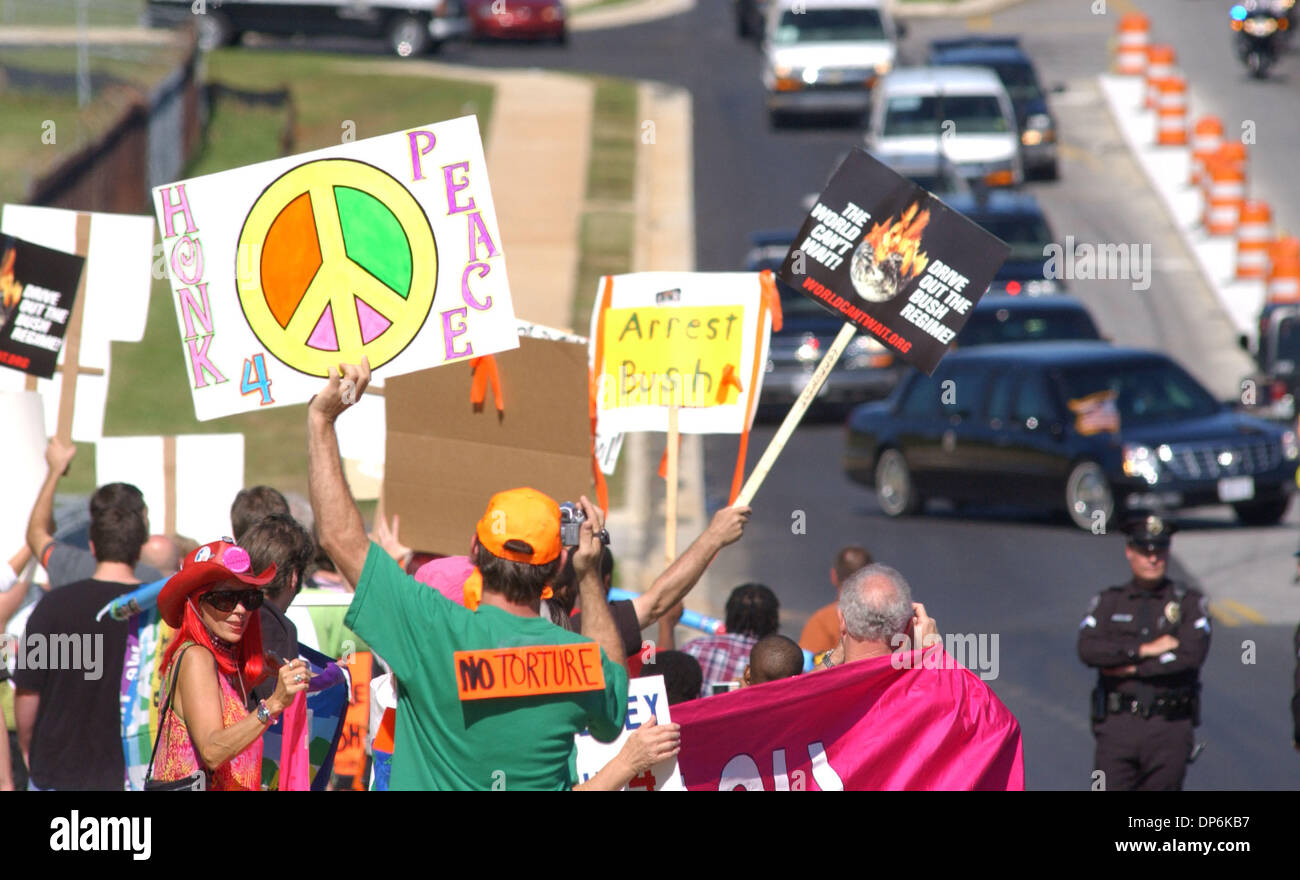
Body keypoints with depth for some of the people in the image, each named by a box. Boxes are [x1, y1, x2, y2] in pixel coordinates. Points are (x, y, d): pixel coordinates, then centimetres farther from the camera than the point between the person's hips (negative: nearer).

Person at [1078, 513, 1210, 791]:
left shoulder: (1189, 602, 7)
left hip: (1170, 729, -1)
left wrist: (1131, 668, -9)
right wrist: (1145, 650, -12)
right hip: (1118, 726, 1)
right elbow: (1088, 649, -7)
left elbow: (1191, 654, -10)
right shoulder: (1108, 602, 10)